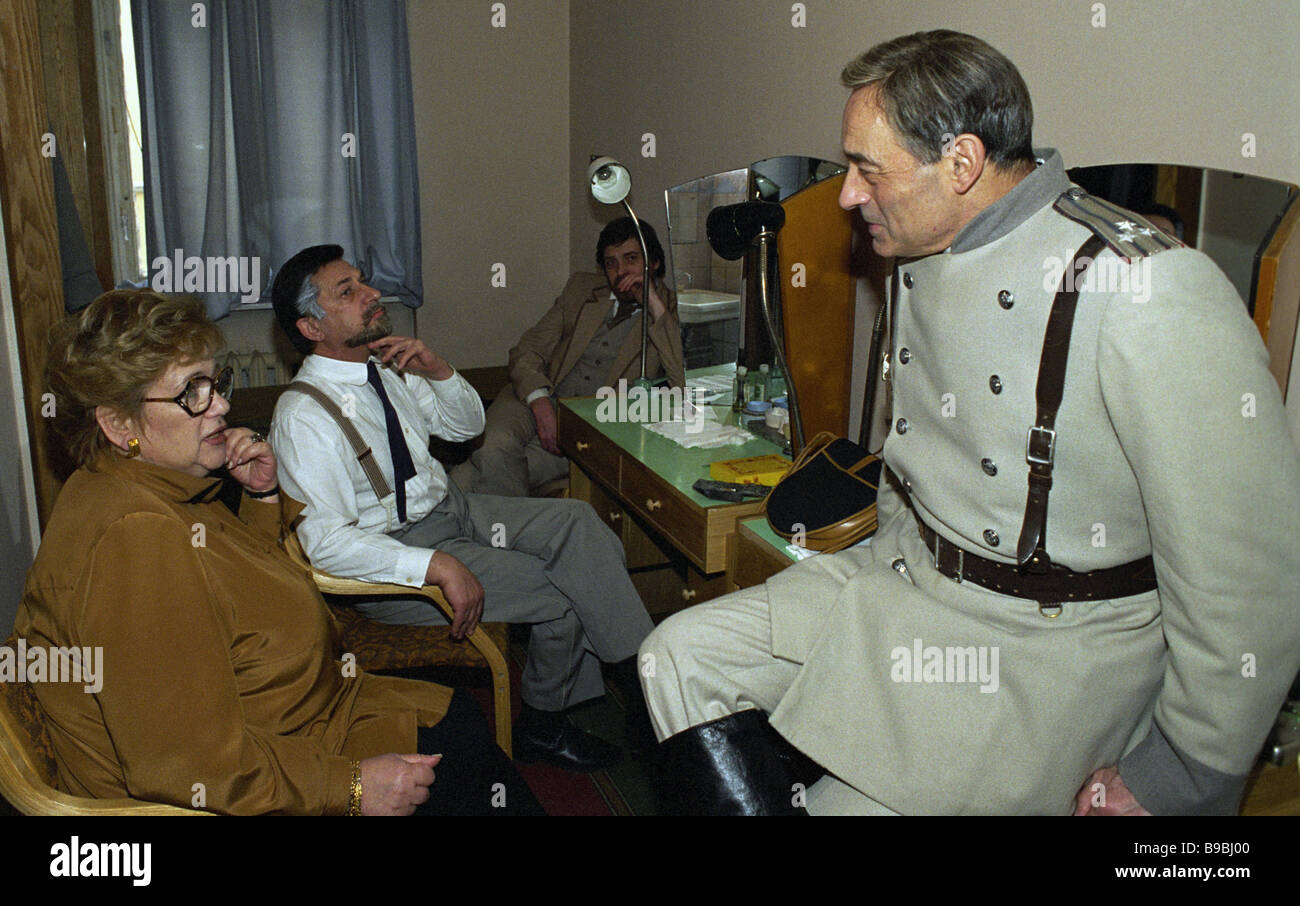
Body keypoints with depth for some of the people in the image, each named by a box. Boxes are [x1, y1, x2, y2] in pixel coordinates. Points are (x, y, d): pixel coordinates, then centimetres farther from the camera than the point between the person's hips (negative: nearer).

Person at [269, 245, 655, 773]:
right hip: (393, 551, -8)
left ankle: (637, 667, -6)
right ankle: (541, 728, 8)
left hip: (452, 510, 8)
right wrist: (437, 566, -33)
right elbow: (325, 541, -27)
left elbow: (468, 425, 15)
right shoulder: (302, 416, -20)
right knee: (559, 591, -15)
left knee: (576, 521, -12)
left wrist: (437, 369, -5)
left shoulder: (387, 369, 4)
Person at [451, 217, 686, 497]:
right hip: (539, 403, 3)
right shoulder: (581, 288, 17)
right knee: (496, 447, -31)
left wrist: (654, 305, -13)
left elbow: (684, 382, -13)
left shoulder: (670, 312, 6)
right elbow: (527, 350, 10)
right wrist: (540, 402, -11)